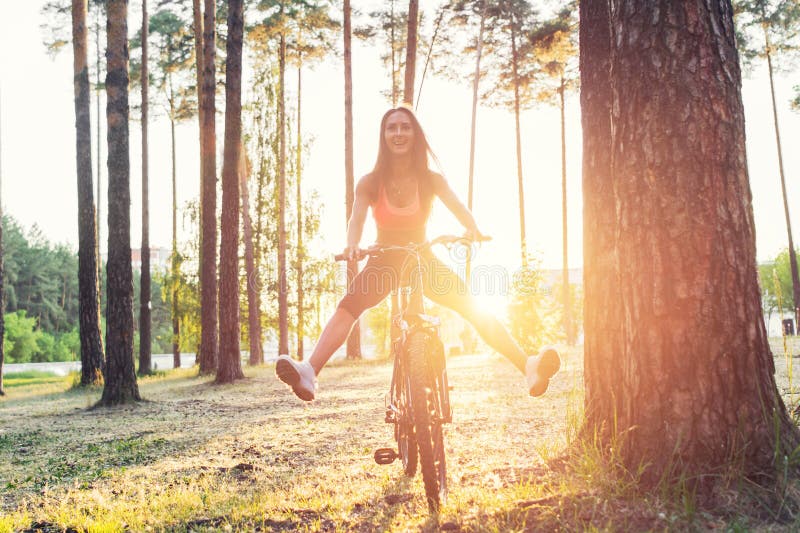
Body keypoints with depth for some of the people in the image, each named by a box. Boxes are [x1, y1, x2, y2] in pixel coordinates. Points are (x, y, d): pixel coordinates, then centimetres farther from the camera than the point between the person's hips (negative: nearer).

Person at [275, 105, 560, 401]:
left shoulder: (430, 180, -5)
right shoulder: (371, 183, -8)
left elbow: (458, 207, -19)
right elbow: (357, 218, -21)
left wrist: (472, 228, -42)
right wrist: (352, 246, -44)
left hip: (423, 260, 1)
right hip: (384, 262, -1)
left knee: (475, 309, -18)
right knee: (347, 307, -28)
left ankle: (529, 367, -23)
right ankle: (309, 374, -44)